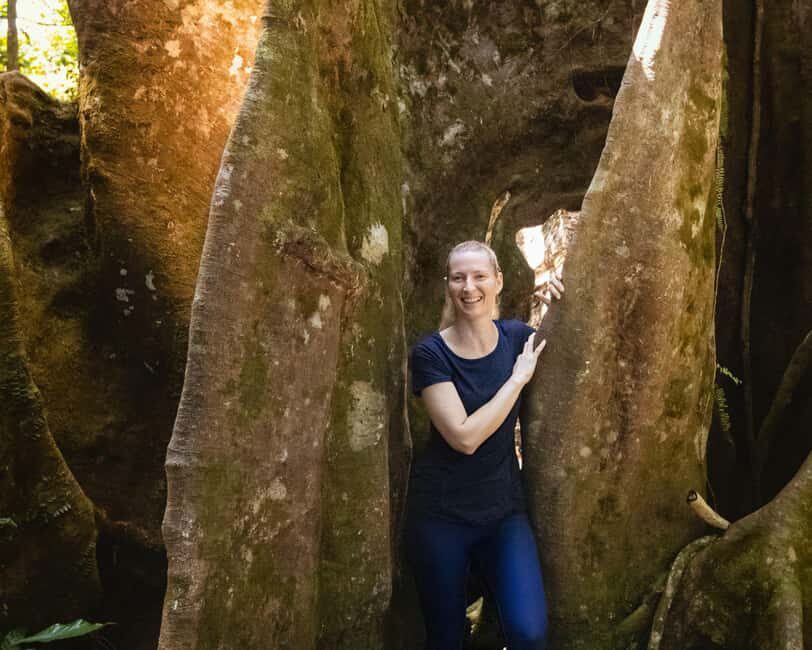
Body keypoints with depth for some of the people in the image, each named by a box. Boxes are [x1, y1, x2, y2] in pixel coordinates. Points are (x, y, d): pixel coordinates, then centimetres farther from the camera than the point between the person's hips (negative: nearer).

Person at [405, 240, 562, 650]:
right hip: (440, 515, -2)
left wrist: (554, 302, 0)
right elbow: (464, 436, -23)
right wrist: (519, 376, -16)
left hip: (503, 509, 3)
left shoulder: (517, 337, -2)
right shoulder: (430, 354, -13)